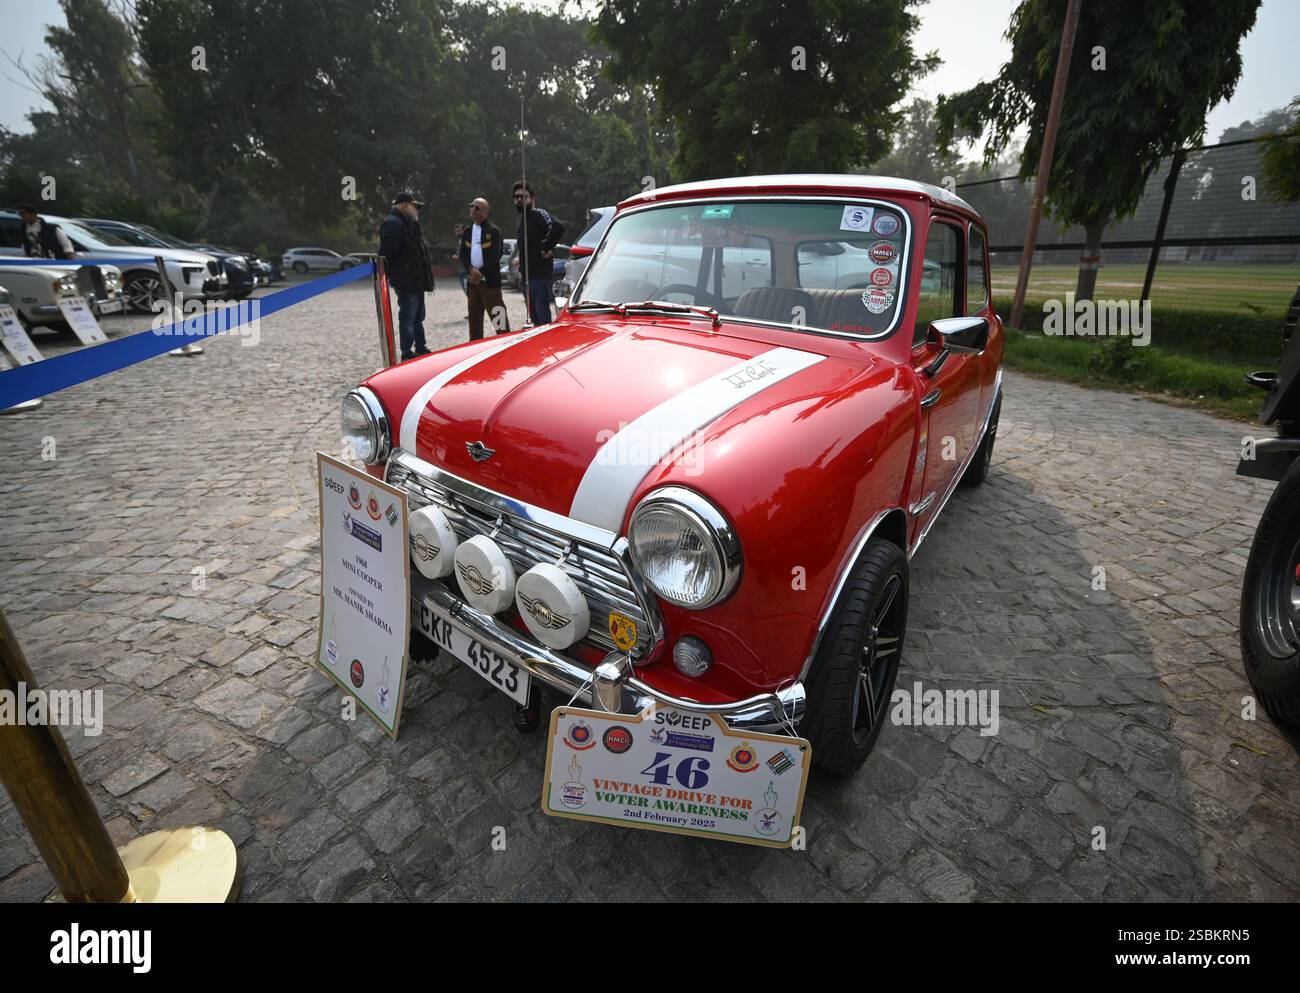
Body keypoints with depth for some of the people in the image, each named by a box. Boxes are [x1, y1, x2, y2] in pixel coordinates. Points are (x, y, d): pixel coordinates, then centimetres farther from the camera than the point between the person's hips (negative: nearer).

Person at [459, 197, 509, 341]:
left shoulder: (493, 231, -5)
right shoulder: (467, 231, 14)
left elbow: (495, 256, -12)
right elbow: (463, 255, 9)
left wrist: (481, 273, -15)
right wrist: (471, 270, -11)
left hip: (490, 280, -6)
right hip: (473, 280, 6)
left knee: (497, 313, -9)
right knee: (474, 314, 10)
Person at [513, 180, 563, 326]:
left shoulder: (539, 214, -8)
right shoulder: (523, 218, 21)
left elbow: (558, 228, -28)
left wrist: (546, 248, -19)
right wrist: (521, 271, 20)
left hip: (540, 276, -9)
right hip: (526, 277, 9)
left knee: (543, 318, -10)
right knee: (534, 317, 14)